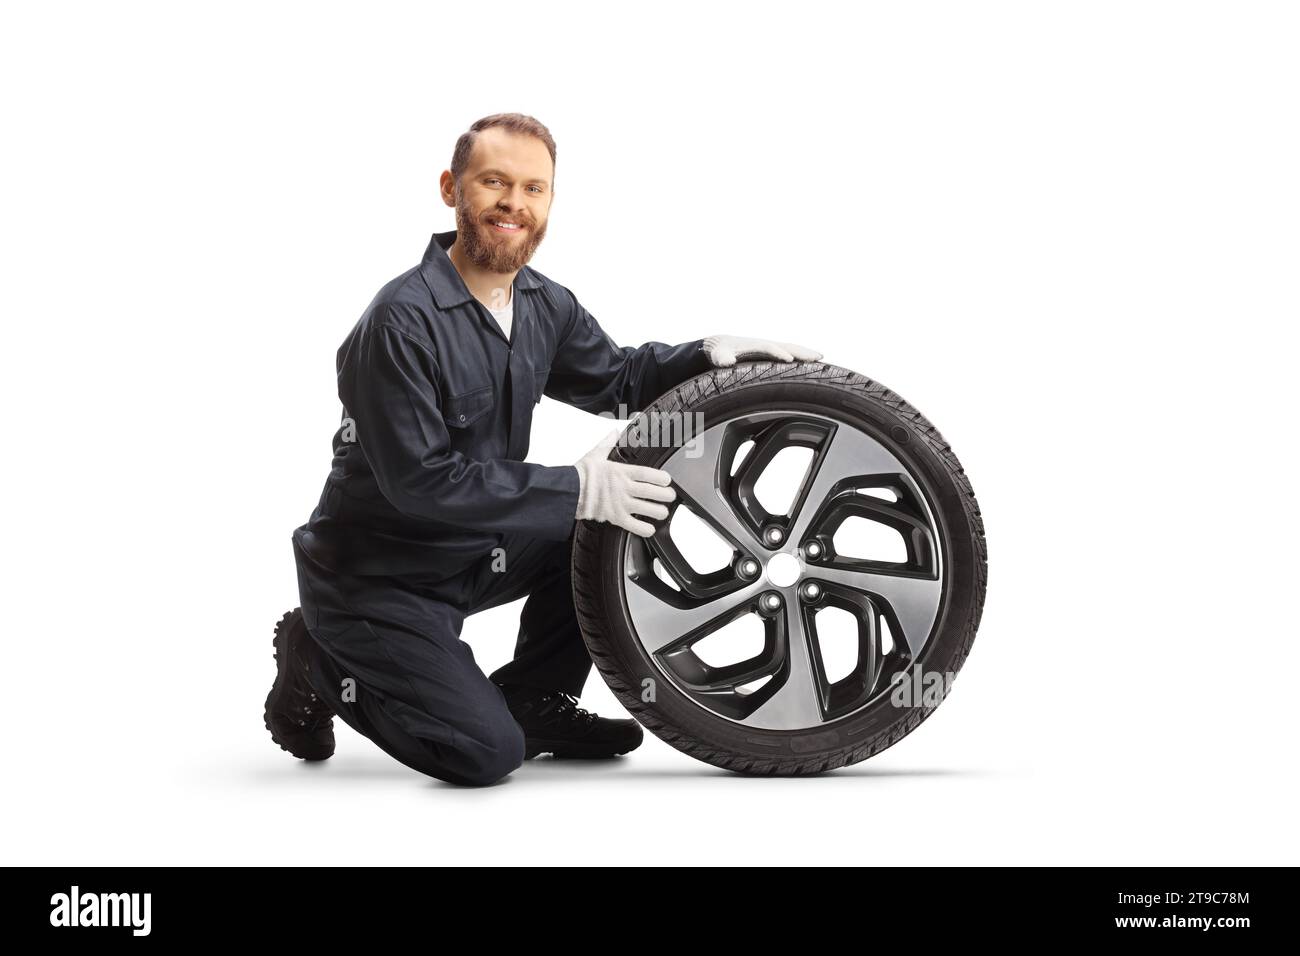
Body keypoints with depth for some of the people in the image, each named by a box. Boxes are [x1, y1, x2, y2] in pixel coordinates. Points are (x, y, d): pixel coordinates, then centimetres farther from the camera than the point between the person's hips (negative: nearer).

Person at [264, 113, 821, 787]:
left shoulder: (544, 305, 1)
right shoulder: (402, 320, -25)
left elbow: (615, 379, 15)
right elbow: (420, 481, -28)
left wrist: (710, 353, -5)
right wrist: (577, 490, -28)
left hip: (469, 554, 8)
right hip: (375, 578, -8)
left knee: (620, 518, -4)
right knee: (486, 753, -16)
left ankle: (534, 703, 9)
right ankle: (320, 665, 7)